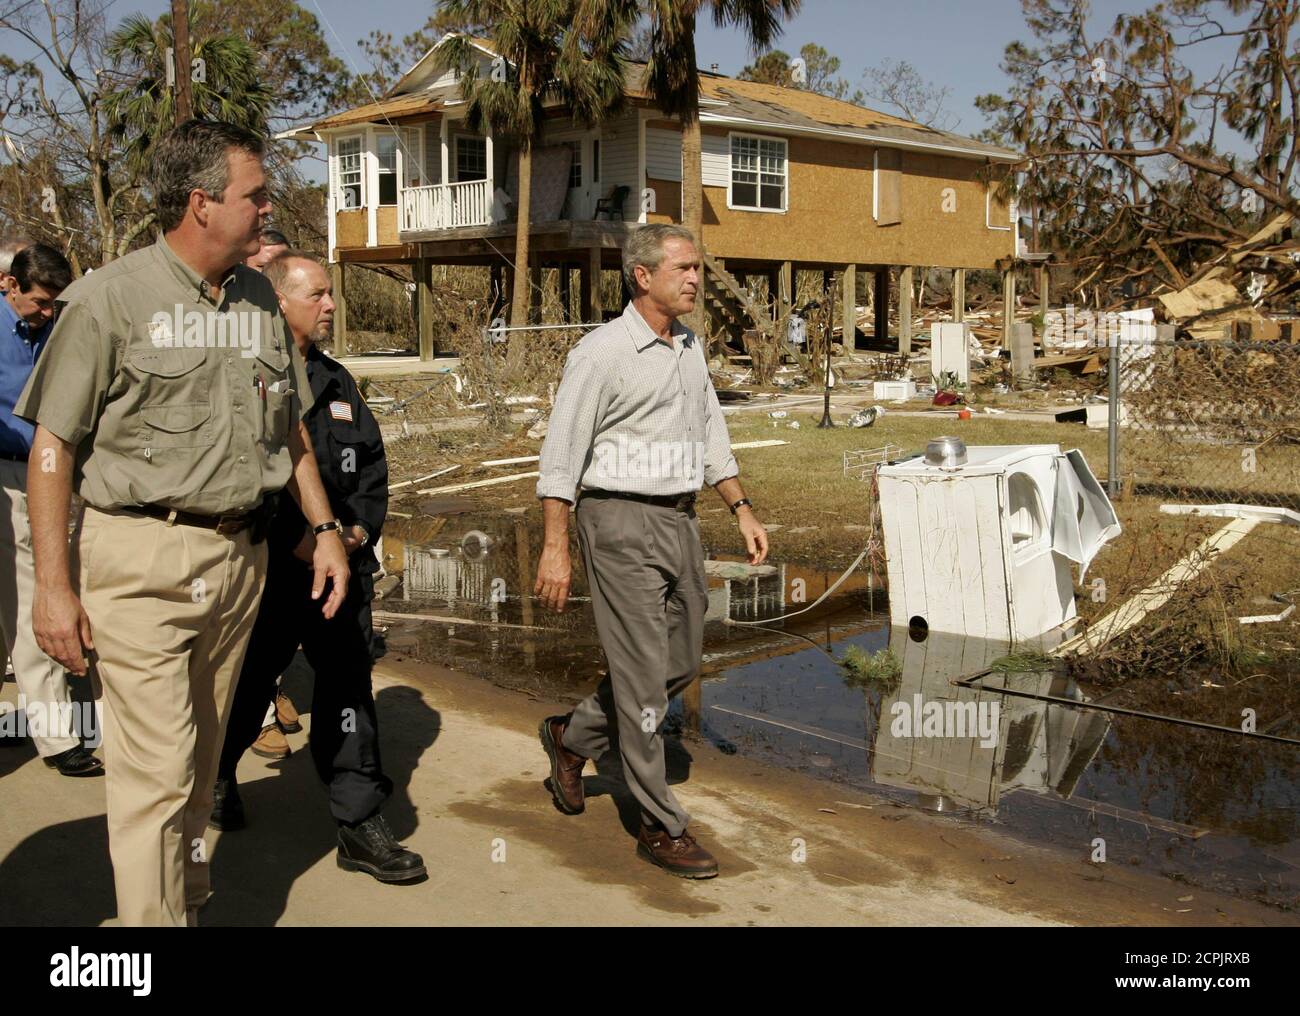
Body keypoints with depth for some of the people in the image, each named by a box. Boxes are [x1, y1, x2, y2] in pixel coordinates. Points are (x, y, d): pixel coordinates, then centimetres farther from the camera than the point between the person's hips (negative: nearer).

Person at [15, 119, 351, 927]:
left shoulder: (260, 299, 11)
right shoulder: (111, 297, -7)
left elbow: (290, 428, 19)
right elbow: (52, 447, -7)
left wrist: (326, 528, 13)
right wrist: (53, 585, -11)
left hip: (240, 555, 6)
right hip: (142, 560, -5)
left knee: (202, 760, 14)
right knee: (159, 769, -6)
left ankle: (189, 902, 29)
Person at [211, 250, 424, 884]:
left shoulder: (337, 381, 14)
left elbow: (372, 461, 17)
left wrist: (361, 528, 1)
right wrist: (297, 539, -18)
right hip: (269, 565, -5)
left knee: (348, 683, 2)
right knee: (249, 683, 11)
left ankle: (360, 823, 7)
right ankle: (217, 774, 40)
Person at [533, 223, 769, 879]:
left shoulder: (690, 346, 12)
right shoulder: (601, 353, -11)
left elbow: (710, 434, 19)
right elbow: (561, 455, -12)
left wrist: (743, 511, 12)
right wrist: (555, 548, -15)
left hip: (680, 520, 8)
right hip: (621, 524, -8)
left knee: (682, 662, 14)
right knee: (644, 675, -3)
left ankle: (572, 737, 35)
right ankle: (660, 826, 9)